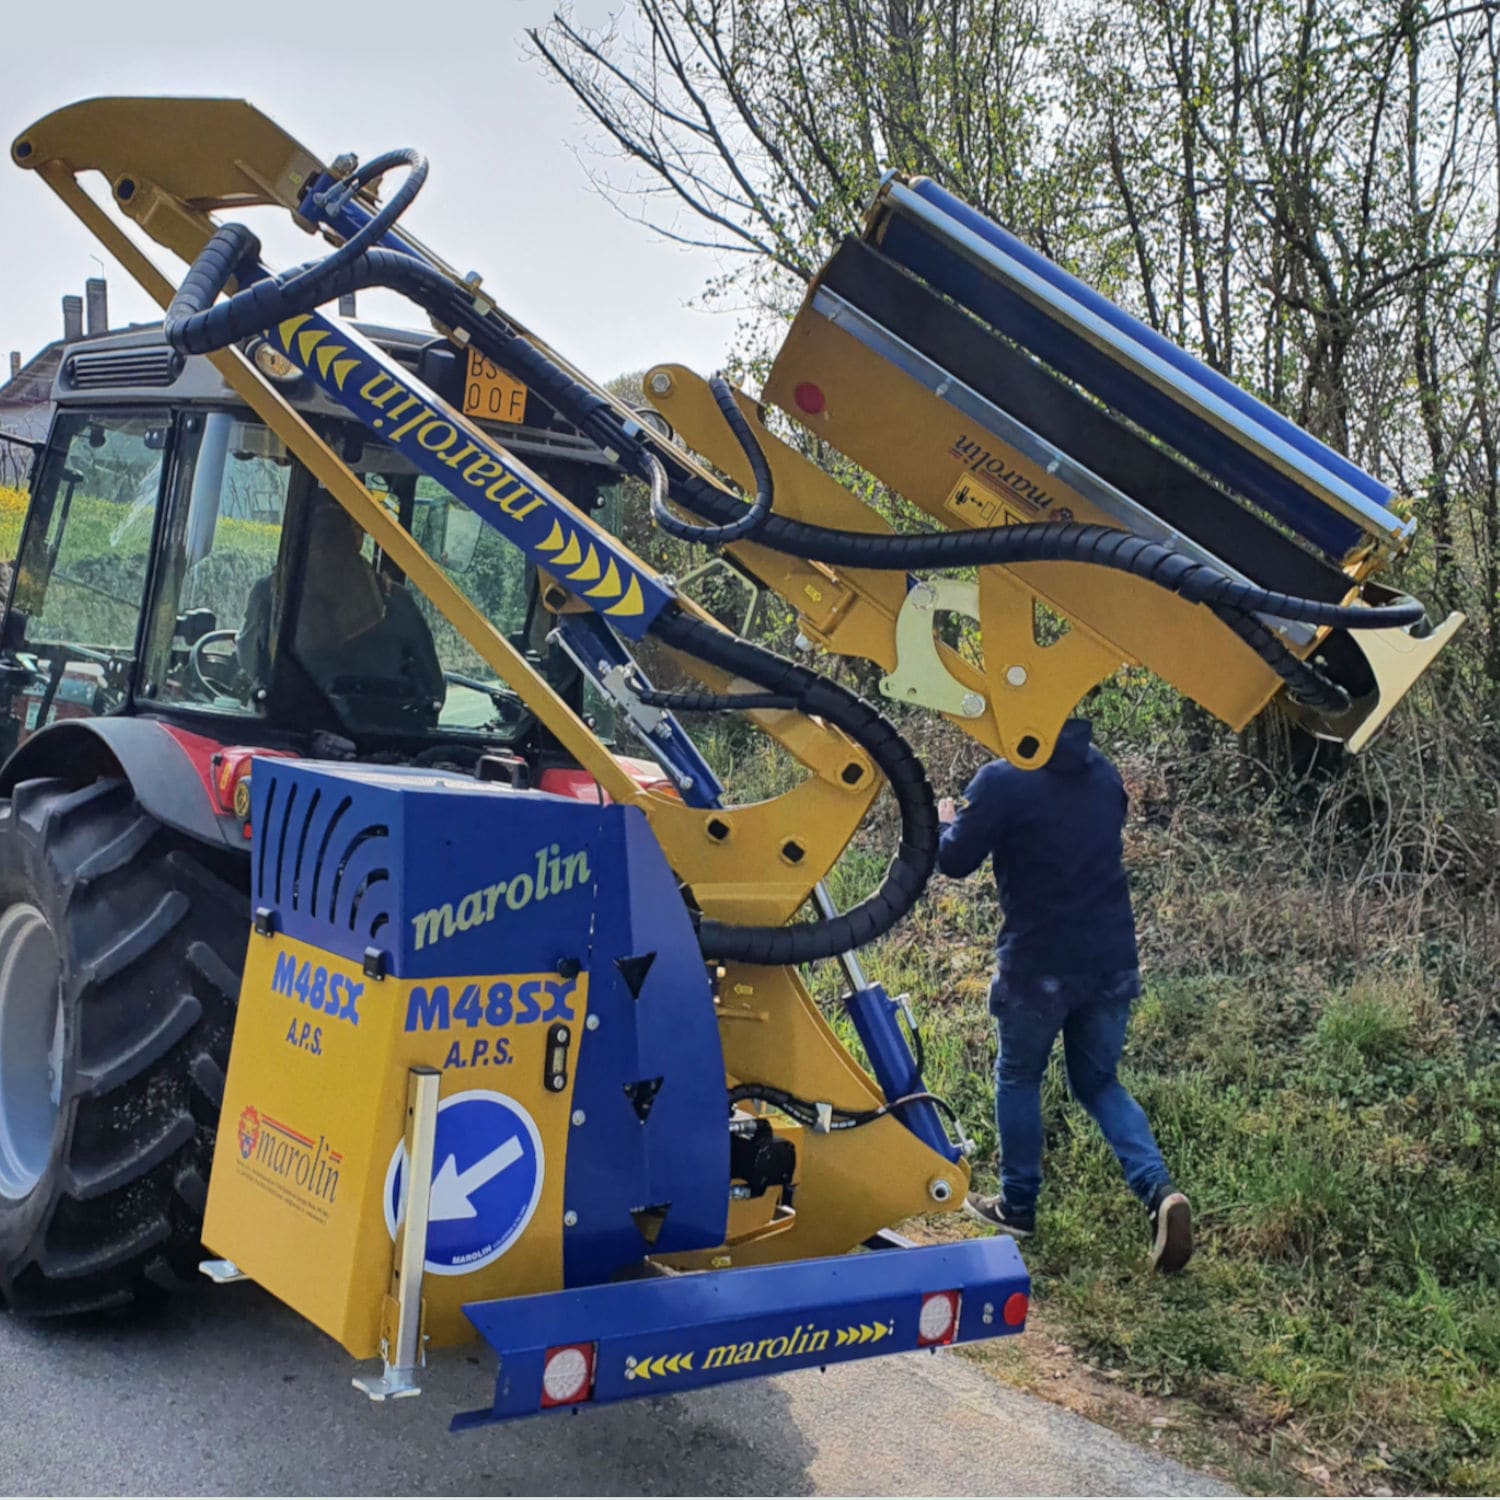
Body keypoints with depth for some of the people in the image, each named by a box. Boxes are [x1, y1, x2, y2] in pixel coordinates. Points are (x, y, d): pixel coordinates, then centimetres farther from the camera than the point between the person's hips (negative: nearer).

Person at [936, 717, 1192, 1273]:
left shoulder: (1003, 780, -15)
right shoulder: (1103, 770, 7)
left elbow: (955, 860, -8)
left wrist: (947, 823, 14)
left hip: (1039, 964, -5)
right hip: (1112, 958, 5)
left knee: (1018, 1078, 17)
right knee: (1099, 1082, 18)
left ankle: (1018, 1204, 27)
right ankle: (1159, 1191, -2)